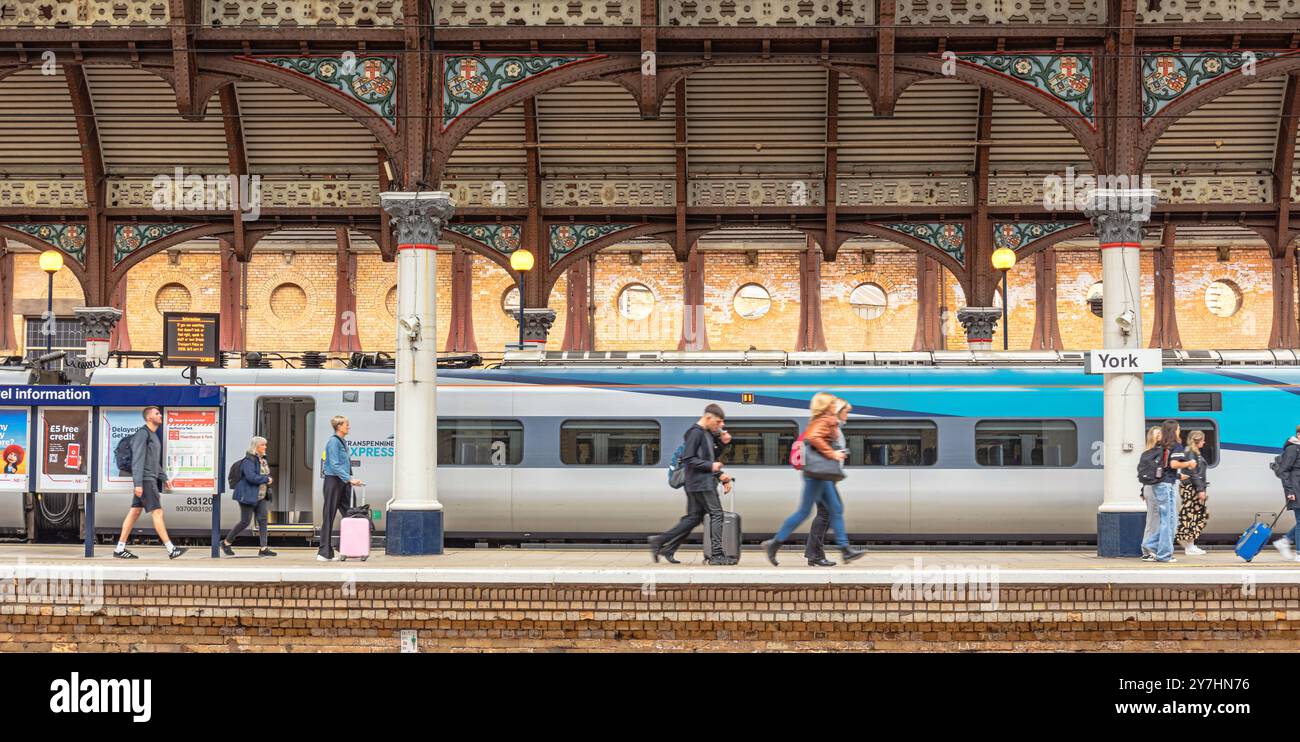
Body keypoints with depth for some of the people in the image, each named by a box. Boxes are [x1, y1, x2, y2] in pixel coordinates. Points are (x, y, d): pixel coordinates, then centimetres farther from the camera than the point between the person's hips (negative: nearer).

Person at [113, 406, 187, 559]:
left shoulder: (153, 435, 18)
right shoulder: (142, 433, -12)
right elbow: (138, 460, -17)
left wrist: (163, 478, 22)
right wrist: (138, 483, -21)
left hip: (152, 479, 10)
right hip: (145, 479, -10)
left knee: (135, 512, 8)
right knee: (157, 512, -8)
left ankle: (120, 548, 10)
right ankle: (171, 549, -9)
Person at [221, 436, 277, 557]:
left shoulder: (263, 459, 13)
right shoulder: (249, 460, -15)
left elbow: (266, 473, 26)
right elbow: (251, 476, -27)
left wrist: (267, 479, 4)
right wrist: (266, 479, -18)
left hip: (261, 496, 8)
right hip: (248, 496, -8)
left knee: (263, 520, -1)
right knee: (245, 521, -2)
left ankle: (263, 548, -1)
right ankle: (226, 542, 16)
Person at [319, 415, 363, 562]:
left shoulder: (343, 442, 15)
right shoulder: (333, 442, -12)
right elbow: (335, 465, -20)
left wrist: (350, 479, 17)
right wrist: (349, 478, -25)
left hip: (344, 483, 9)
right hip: (333, 481, -9)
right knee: (329, 517, -5)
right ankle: (324, 553, -2)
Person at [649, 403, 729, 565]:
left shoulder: (707, 434, 18)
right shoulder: (695, 433, -13)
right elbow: (688, 459, -18)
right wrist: (710, 466, -17)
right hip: (701, 483, -10)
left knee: (693, 517, 10)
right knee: (716, 514, -6)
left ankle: (659, 542, 12)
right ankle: (715, 555, -4)